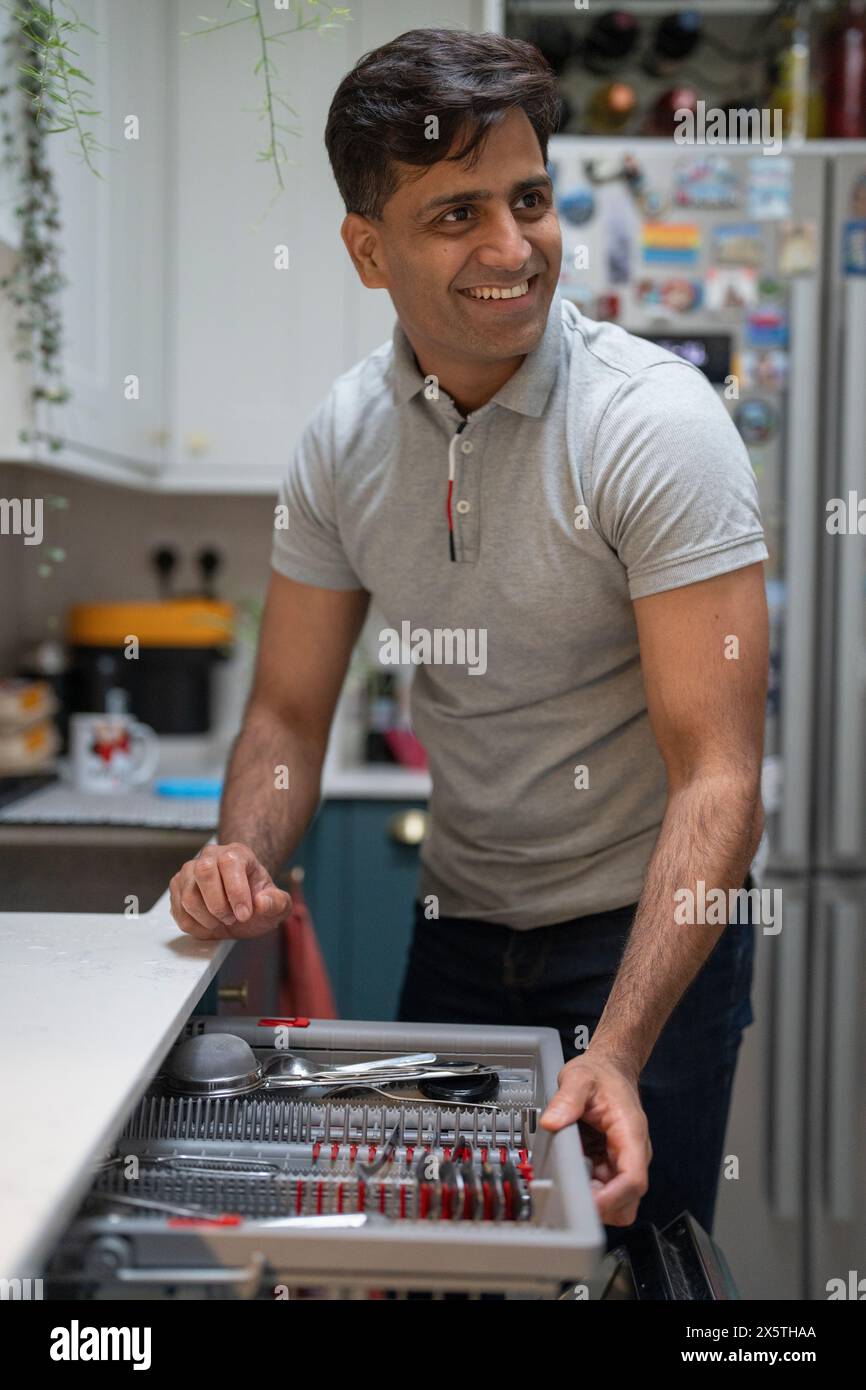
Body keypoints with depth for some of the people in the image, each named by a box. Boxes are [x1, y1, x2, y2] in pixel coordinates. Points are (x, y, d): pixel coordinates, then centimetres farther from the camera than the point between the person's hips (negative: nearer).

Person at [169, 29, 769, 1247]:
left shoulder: (656, 424, -21)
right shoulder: (343, 436, -5)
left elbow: (719, 778, -25)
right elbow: (290, 712, 3)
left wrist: (618, 1053, -34)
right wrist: (244, 853, -18)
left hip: (644, 931, -5)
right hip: (458, 922, 5)